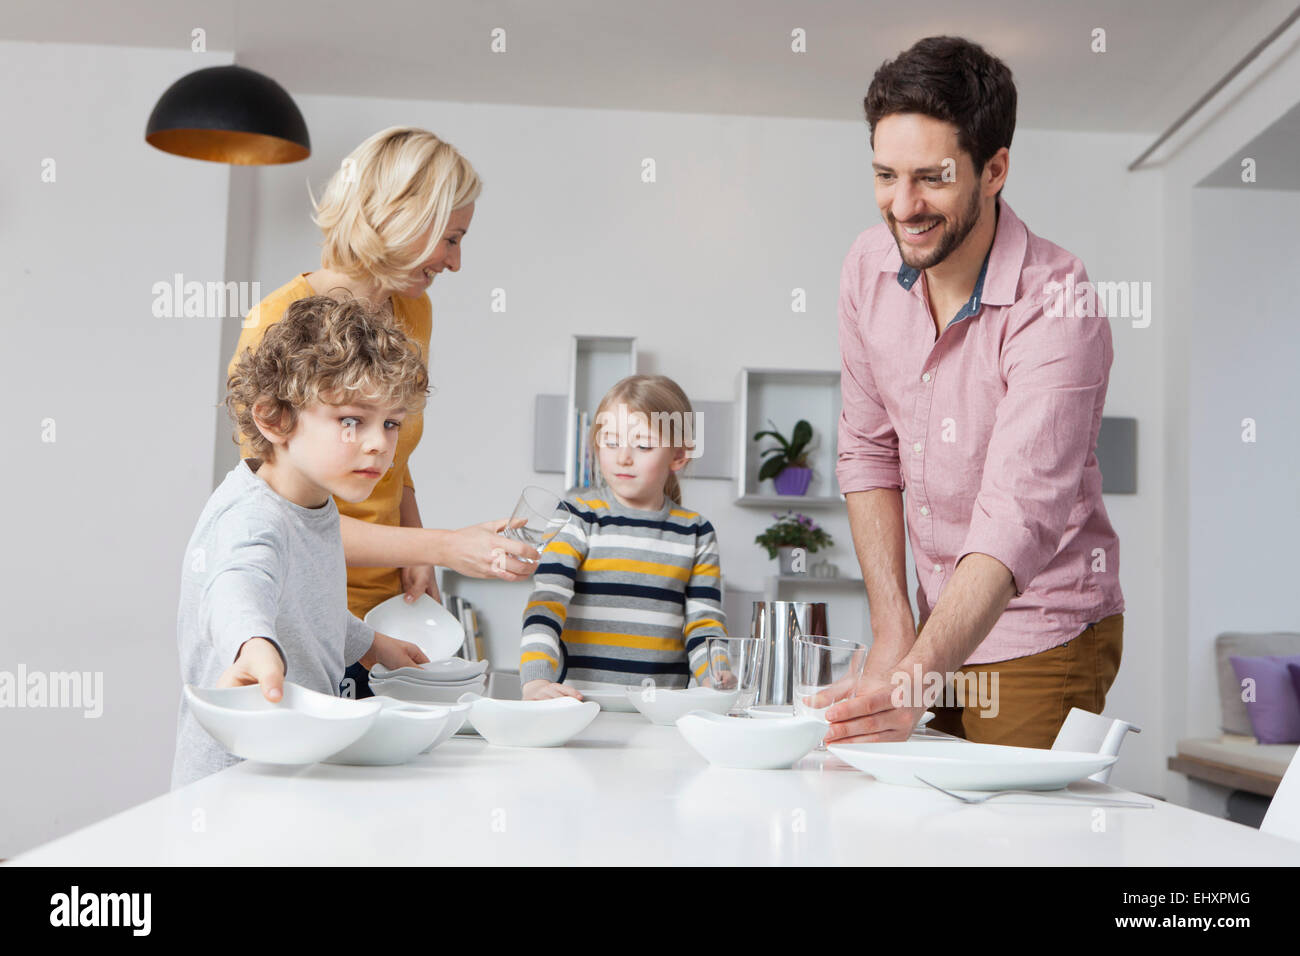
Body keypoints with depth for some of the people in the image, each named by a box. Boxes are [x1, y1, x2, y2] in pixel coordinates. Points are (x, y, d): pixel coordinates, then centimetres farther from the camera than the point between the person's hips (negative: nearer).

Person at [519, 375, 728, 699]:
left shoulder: (696, 534, 12)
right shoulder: (576, 519, 2)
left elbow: (704, 627, 10)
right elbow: (545, 605, -9)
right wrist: (535, 680, -25)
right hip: (581, 705, -3)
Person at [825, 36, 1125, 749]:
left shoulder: (1054, 303, -25)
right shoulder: (869, 266, -6)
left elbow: (1019, 518, -33)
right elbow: (869, 451, 2)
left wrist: (913, 681, -46)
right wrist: (892, 627, -6)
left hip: (1042, 633, -5)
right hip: (936, 624, 5)